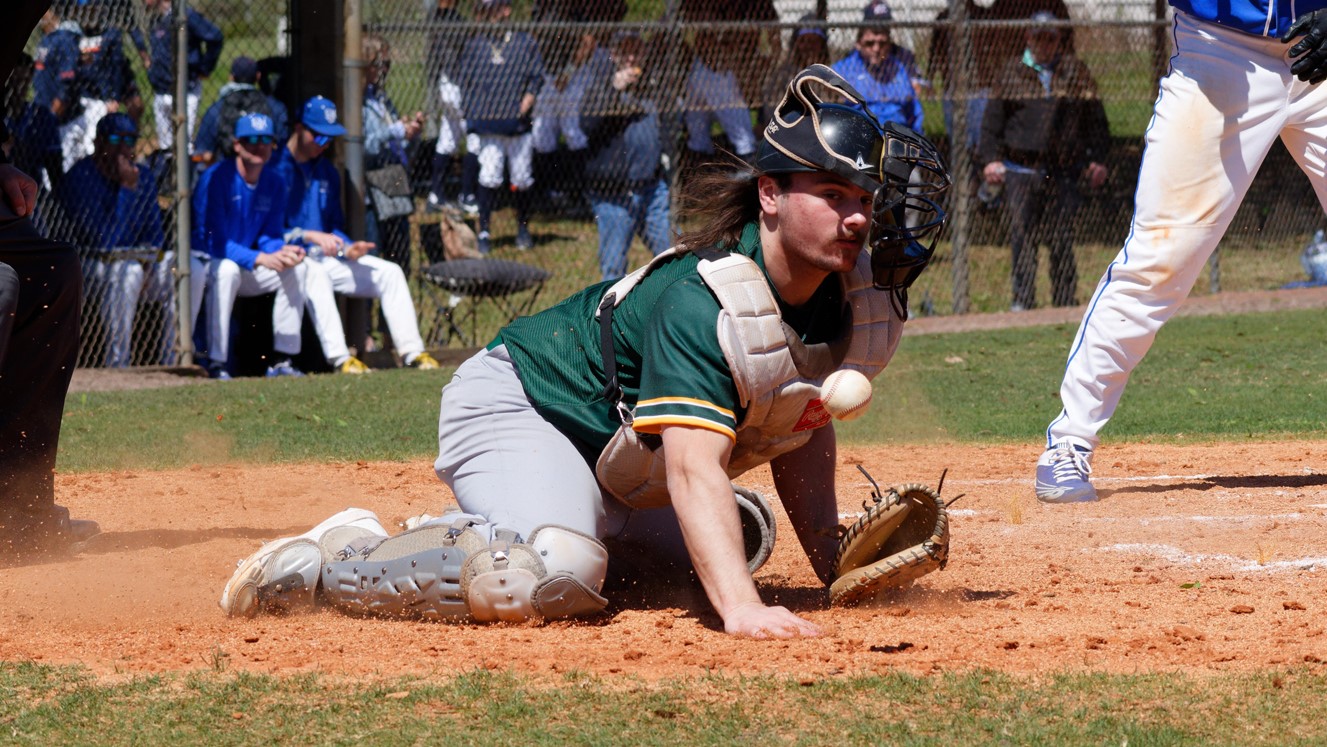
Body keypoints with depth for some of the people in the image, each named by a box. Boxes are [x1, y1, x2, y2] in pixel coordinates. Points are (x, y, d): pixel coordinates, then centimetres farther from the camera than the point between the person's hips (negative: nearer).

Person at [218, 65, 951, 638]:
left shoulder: (851, 297, -10)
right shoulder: (700, 300, -35)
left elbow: (801, 425, 7)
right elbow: (693, 467, -47)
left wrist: (832, 563, -3)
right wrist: (739, 606, -61)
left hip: (616, 477, 10)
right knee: (551, 577, -38)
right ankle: (330, 563, -14)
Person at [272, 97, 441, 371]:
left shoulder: (328, 173, 16)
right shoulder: (275, 169, -9)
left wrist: (347, 248, -3)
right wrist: (309, 236, -25)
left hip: (325, 256, 8)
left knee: (390, 272, -3)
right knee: (315, 273, -41)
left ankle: (411, 351, -10)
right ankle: (338, 356, -48)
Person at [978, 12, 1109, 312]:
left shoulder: (1076, 72, 11)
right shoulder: (1013, 71, 10)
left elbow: (1096, 119, 12)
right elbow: (993, 118, 11)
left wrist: (1097, 161, 5)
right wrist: (991, 158, 1)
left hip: (1064, 171, 0)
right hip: (1022, 169, 0)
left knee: (1062, 238, 2)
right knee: (1022, 234, -5)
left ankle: (1066, 301, 8)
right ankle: (1023, 299, -1)